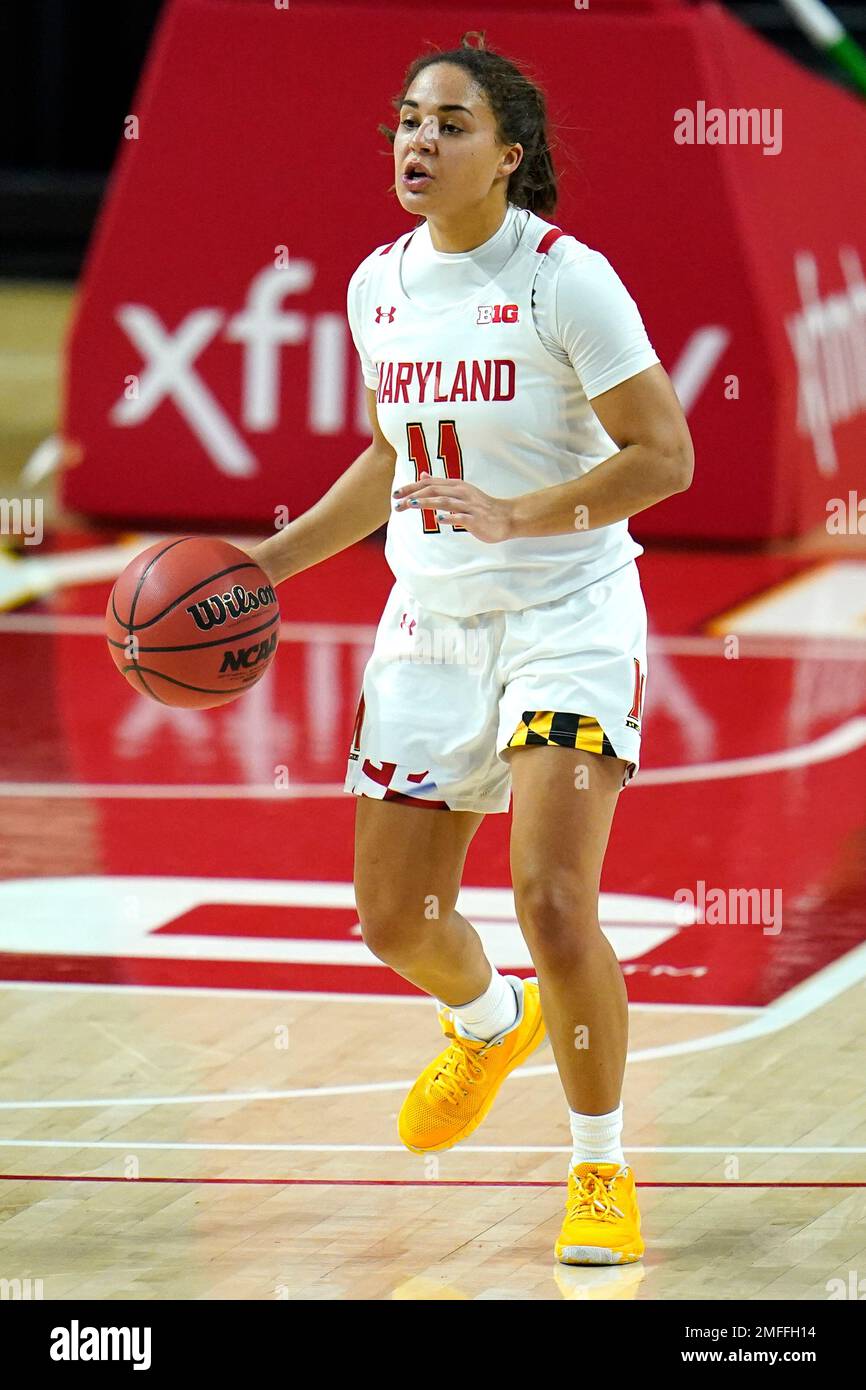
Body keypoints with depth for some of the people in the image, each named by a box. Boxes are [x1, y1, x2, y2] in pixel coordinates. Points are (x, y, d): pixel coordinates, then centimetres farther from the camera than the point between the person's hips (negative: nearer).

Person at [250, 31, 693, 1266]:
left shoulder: (566, 279, -15)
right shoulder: (379, 286, 4)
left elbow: (665, 455, -15)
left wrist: (517, 516, -26)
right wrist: (270, 560, 14)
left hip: (568, 617, -6)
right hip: (431, 620, 6)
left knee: (552, 898, -18)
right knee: (393, 918, 10)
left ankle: (603, 1169, 1)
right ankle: (491, 1020, 46)